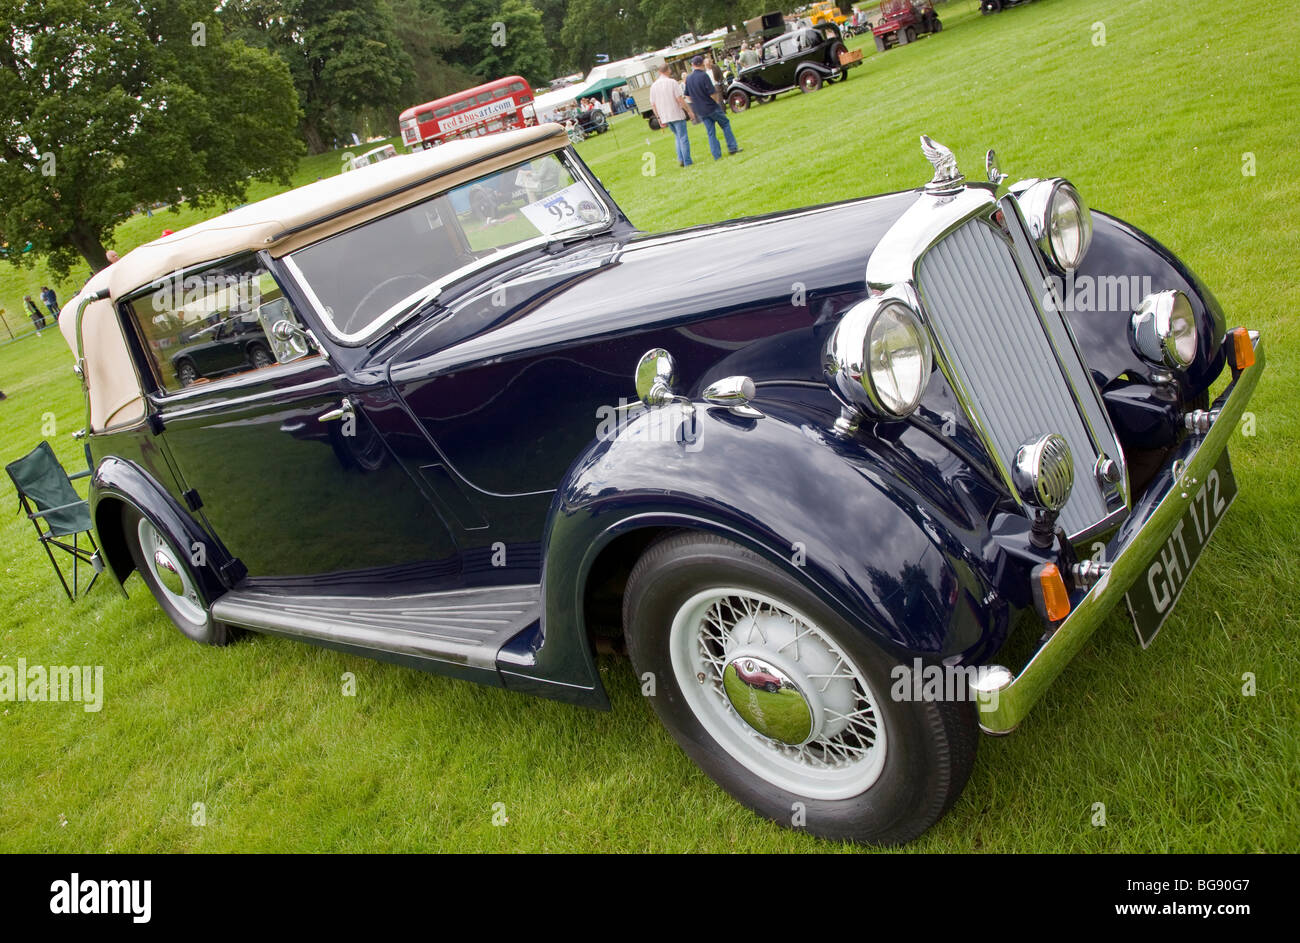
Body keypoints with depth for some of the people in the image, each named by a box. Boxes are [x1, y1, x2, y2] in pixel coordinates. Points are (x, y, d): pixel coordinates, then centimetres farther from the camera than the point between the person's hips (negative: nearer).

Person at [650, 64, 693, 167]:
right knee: (683, 138, 3)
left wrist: (659, 118, 16)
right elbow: (680, 99, -15)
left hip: (665, 118, 5)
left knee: (678, 137, 20)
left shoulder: (653, 86, 6)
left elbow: (653, 104, 8)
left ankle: (680, 159, 10)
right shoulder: (672, 82, -10)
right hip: (677, 115, -5)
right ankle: (687, 162, 3)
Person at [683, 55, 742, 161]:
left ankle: (716, 155, 8)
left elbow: (688, 96, 10)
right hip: (712, 108, -5)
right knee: (725, 124, 13)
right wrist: (717, 101, 0)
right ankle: (732, 147, 10)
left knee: (711, 133, 11)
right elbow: (712, 93, -18)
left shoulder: (688, 78, 2)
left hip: (700, 111, 5)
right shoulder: (704, 75, -16)